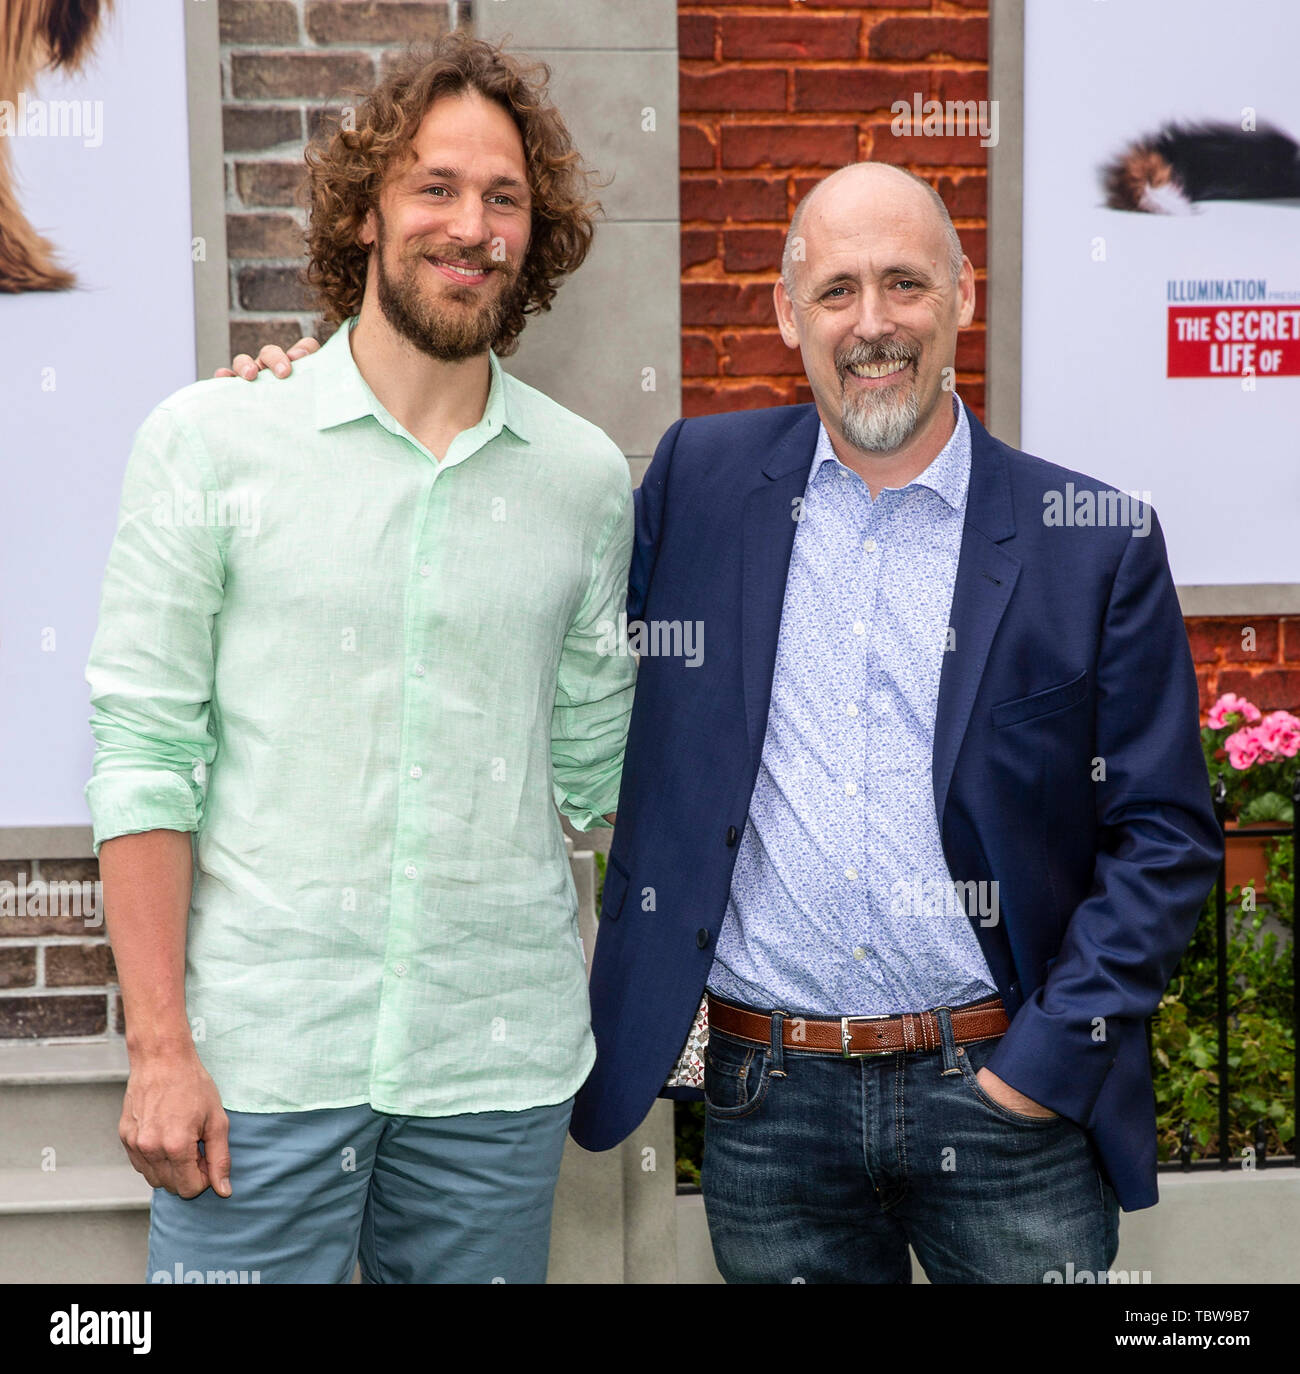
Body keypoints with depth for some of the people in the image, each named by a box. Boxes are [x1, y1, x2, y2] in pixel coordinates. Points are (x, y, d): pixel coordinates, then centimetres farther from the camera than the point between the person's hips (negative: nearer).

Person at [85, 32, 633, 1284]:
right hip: (261, 1059, -2)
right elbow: (144, 751, -4)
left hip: (503, 1063, 2)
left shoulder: (586, 476, 5)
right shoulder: (210, 440, -2)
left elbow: (594, 760, 10)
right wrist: (159, 1046, -8)